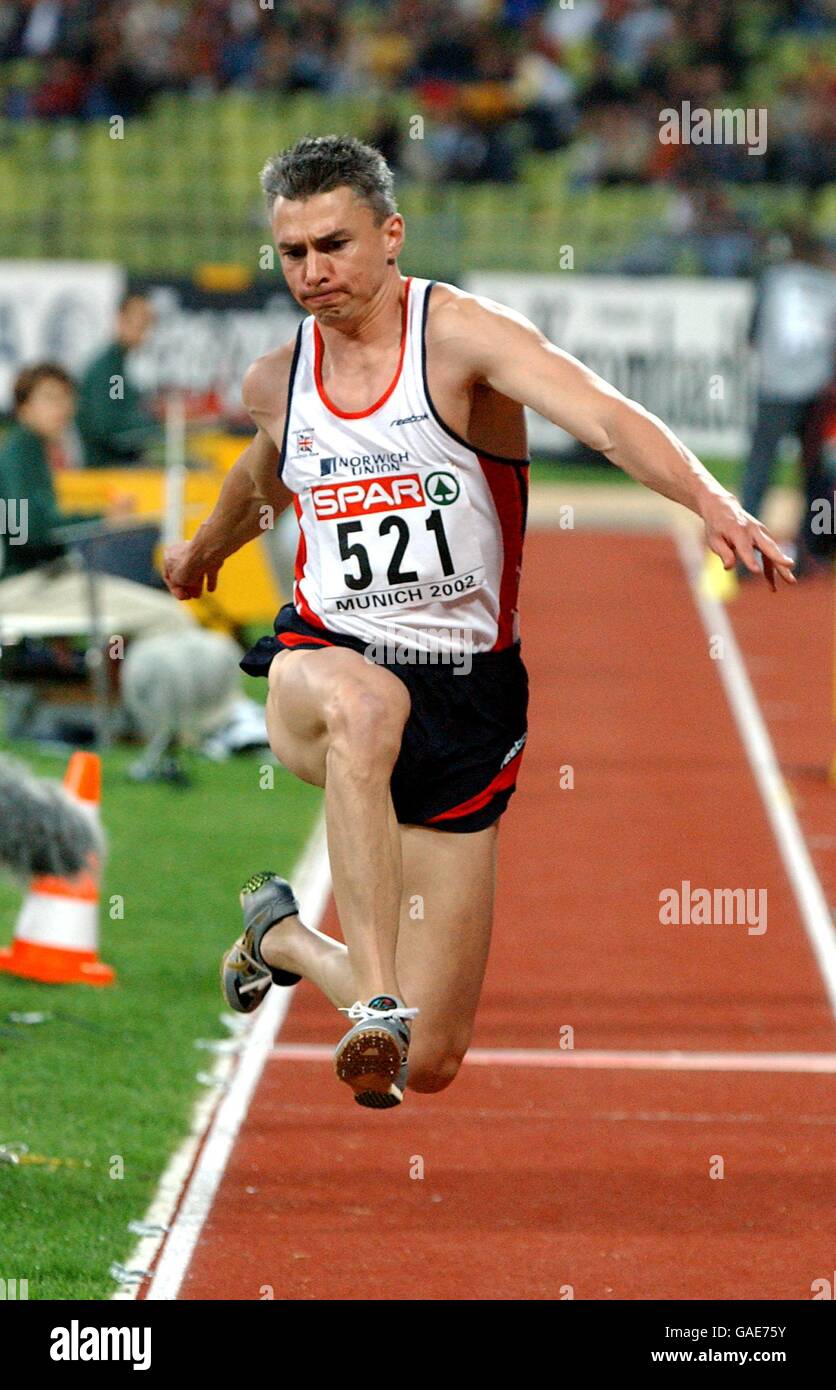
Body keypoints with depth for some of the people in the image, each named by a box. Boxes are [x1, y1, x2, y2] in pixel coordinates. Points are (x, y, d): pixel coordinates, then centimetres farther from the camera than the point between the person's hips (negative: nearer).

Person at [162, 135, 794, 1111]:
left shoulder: (460, 334, -9)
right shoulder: (275, 381, 6)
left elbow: (603, 417, -26)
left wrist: (710, 502, -44)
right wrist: (206, 548, 52)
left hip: (466, 691, -1)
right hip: (322, 659, 2)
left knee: (430, 1064, -2)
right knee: (364, 704, -42)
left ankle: (283, 937, 30)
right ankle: (377, 1001, -41)